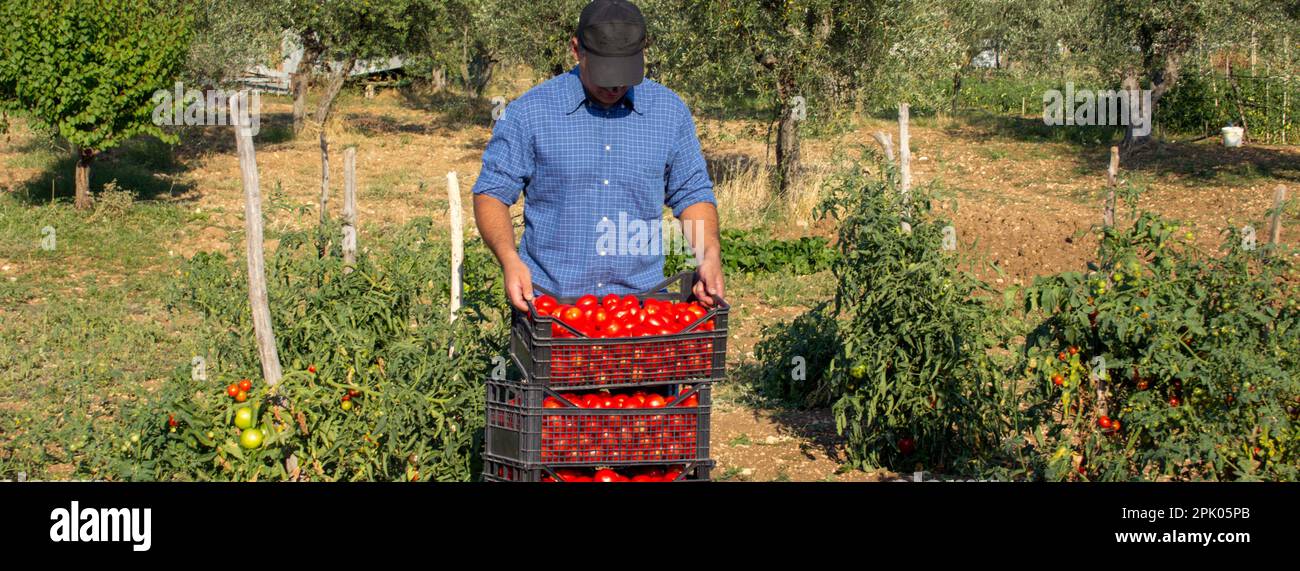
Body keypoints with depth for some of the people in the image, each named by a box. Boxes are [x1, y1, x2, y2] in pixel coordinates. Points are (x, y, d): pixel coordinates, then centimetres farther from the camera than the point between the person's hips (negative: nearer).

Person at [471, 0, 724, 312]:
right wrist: (509, 259, -19)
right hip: (547, 301, -1)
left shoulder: (671, 113, 4)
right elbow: (491, 193, -2)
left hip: (641, 299, 2)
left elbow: (692, 193, 12)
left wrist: (710, 254, -6)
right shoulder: (529, 112, -4)